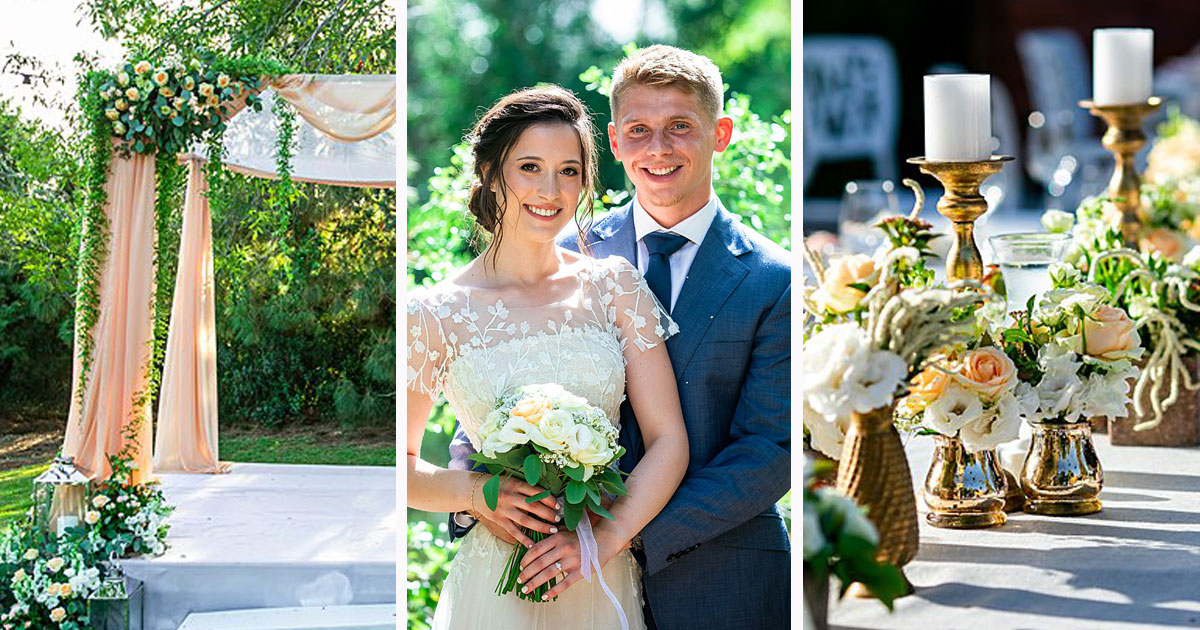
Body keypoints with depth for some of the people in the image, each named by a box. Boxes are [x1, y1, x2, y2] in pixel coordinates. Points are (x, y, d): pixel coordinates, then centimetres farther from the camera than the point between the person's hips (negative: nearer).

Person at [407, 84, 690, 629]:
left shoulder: (615, 287, 0)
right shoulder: (438, 314, -5)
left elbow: (668, 439, -2)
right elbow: (403, 465, 3)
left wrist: (605, 537, -15)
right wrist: (476, 492, -15)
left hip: (607, 581, 2)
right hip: (495, 583, -2)